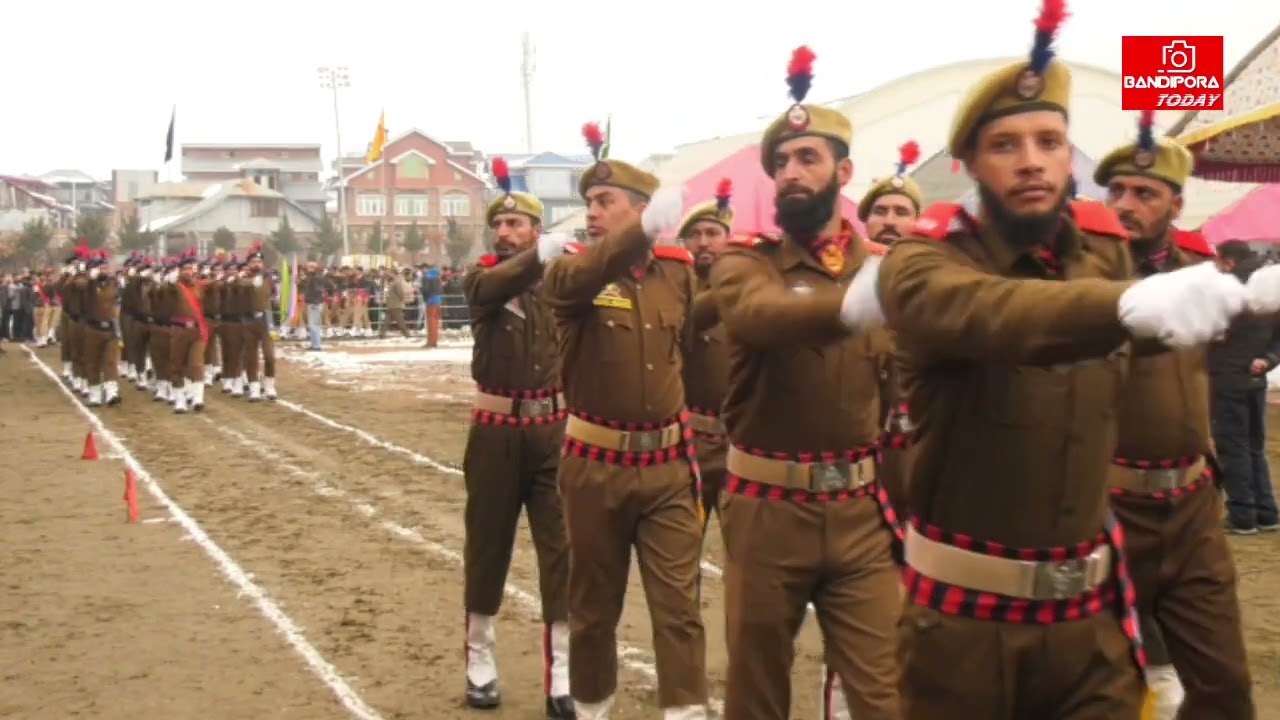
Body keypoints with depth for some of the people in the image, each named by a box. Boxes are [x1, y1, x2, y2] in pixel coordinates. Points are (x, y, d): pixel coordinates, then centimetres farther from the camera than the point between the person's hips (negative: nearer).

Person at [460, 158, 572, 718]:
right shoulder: (481, 279, 1)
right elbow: (497, 285, -22)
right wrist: (546, 252, -37)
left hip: (554, 427, 0)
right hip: (496, 431, 0)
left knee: (562, 547, 1)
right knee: (487, 544, 10)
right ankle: (480, 662, 25)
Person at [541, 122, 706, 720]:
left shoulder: (678, 270, 1)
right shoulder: (568, 271, -8)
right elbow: (582, 278, -34)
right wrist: (646, 229, -51)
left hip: (668, 462, 2)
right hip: (596, 464, -1)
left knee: (679, 602, 0)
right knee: (593, 602, 12)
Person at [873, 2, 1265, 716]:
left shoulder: (1105, 249, 3)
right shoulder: (924, 261, -14)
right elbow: (986, 312, -36)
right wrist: (1128, 302, -52)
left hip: (1090, 607, 4)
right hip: (966, 608, -4)